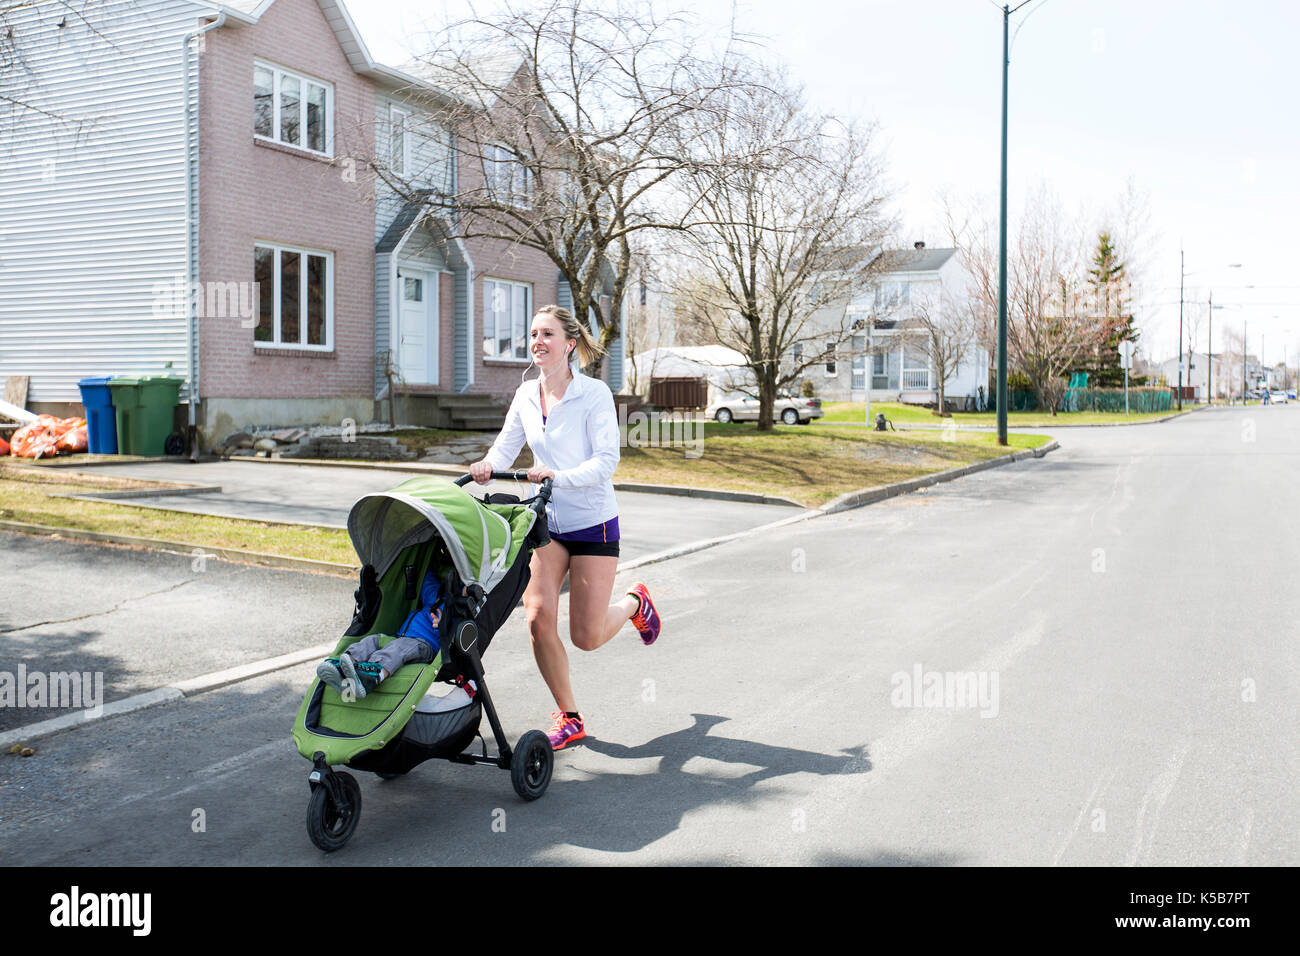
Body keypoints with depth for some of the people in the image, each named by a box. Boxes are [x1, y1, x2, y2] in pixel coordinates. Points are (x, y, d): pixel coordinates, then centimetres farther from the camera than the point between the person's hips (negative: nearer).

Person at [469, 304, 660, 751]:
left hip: (593, 522, -4)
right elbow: (507, 445, 11)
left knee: (586, 637, -2)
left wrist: (559, 477, -34)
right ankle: (569, 718, 11)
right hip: (546, 521, 5)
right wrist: (489, 464, -11)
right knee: (538, 619, -8)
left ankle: (634, 603, 33)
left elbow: (606, 460, -18)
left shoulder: (595, 393, -13)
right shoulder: (526, 395, 3)